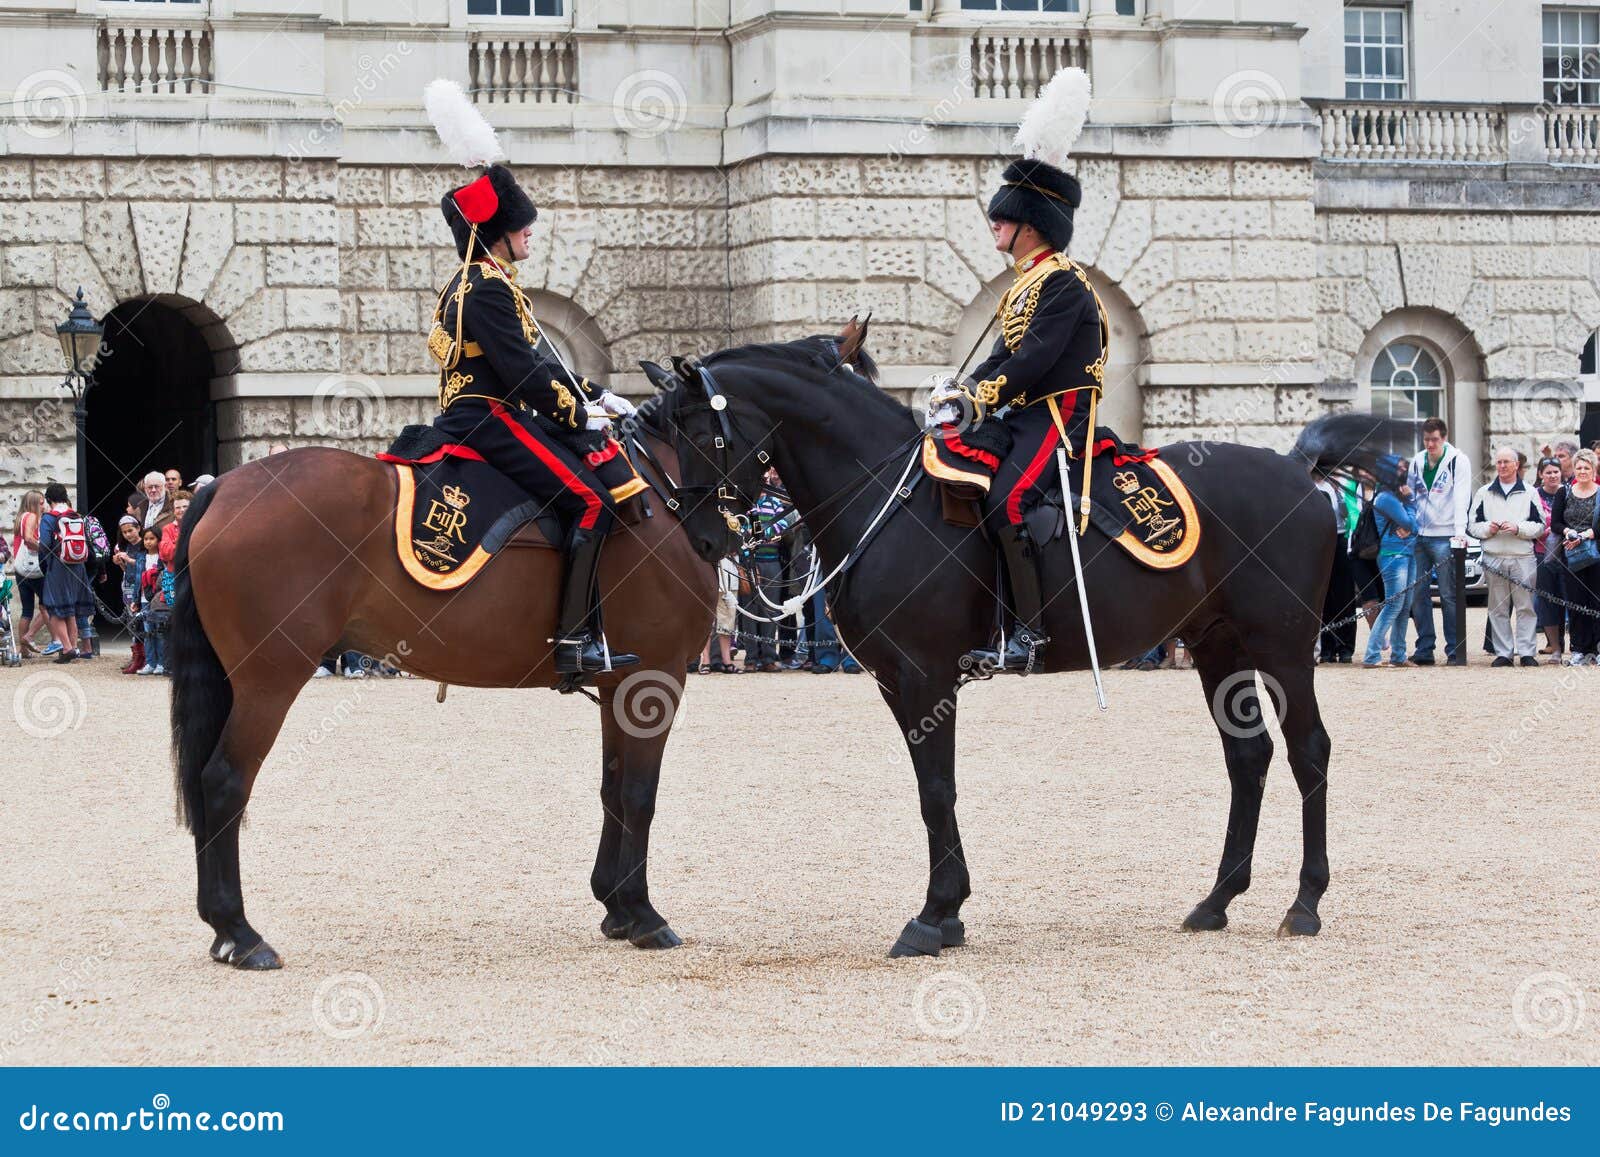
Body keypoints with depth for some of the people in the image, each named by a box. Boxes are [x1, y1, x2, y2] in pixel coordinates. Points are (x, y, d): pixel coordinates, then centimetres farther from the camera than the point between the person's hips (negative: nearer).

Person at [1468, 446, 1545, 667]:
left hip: (1523, 558, -1)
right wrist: (1488, 528, -8)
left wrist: (1518, 528, -11)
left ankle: (1526, 652, 0)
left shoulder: (1529, 493, 9)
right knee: (1498, 608, 2)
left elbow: (1540, 525, 5)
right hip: (1494, 557, 1)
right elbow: (1472, 525, 11)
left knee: (1525, 606, -3)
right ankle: (1503, 653, 5)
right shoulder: (1484, 493, 13)